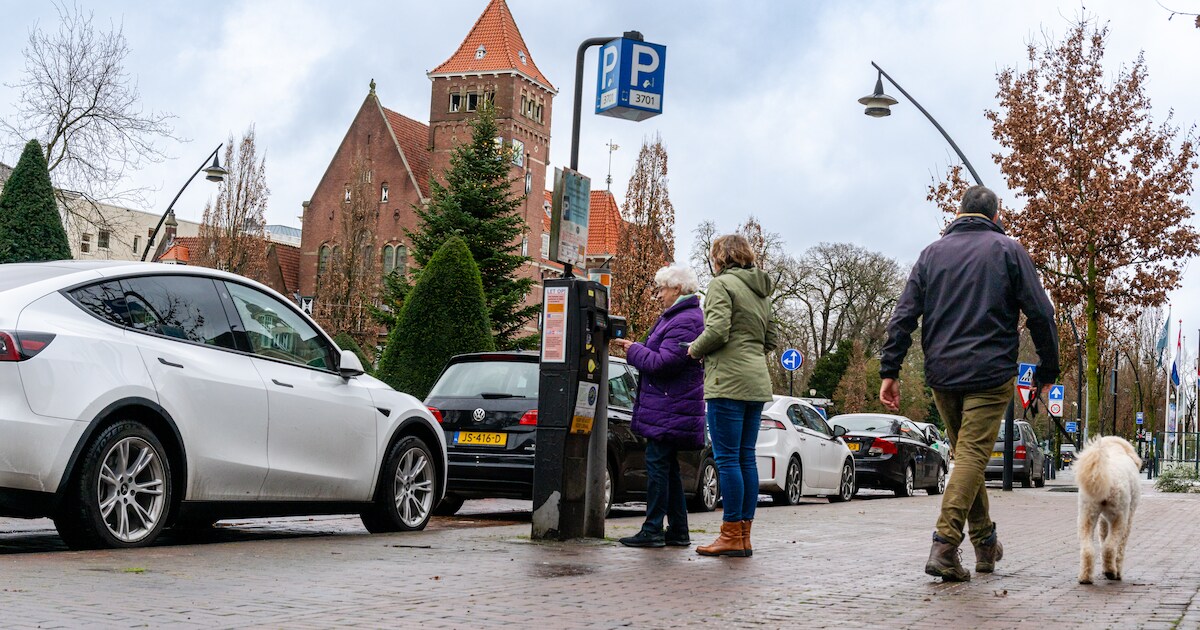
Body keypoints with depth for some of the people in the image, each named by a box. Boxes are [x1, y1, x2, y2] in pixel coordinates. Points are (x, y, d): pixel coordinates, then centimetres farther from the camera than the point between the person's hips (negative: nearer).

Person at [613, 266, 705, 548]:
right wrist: (636, 349, 9)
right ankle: (678, 531, 17)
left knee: (658, 465, -8)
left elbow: (663, 363, -22)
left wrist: (633, 350, -8)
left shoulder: (685, 321, -17)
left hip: (669, 408, -11)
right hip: (668, 406, 11)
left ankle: (653, 530, -5)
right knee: (668, 467, 13)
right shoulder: (675, 316, 18)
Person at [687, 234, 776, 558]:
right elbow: (770, 340, 21)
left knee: (727, 458, -6)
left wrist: (695, 349, -2)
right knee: (746, 458, 9)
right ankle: (744, 536, 12)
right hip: (757, 382, 8)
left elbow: (717, 331, -18)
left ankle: (732, 535, -5)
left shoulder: (721, 284, -6)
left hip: (729, 382, -8)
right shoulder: (761, 292, 19)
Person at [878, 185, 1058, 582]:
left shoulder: (933, 253, 12)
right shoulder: (1008, 251, 4)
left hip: (941, 375, 4)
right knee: (973, 455, -6)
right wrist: (1048, 371, 7)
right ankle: (944, 545, -18)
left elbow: (904, 316, 4)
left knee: (964, 454, 16)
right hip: (990, 372, -3)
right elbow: (1040, 314, -1)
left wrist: (890, 371, 3)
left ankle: (985, 542, 22)